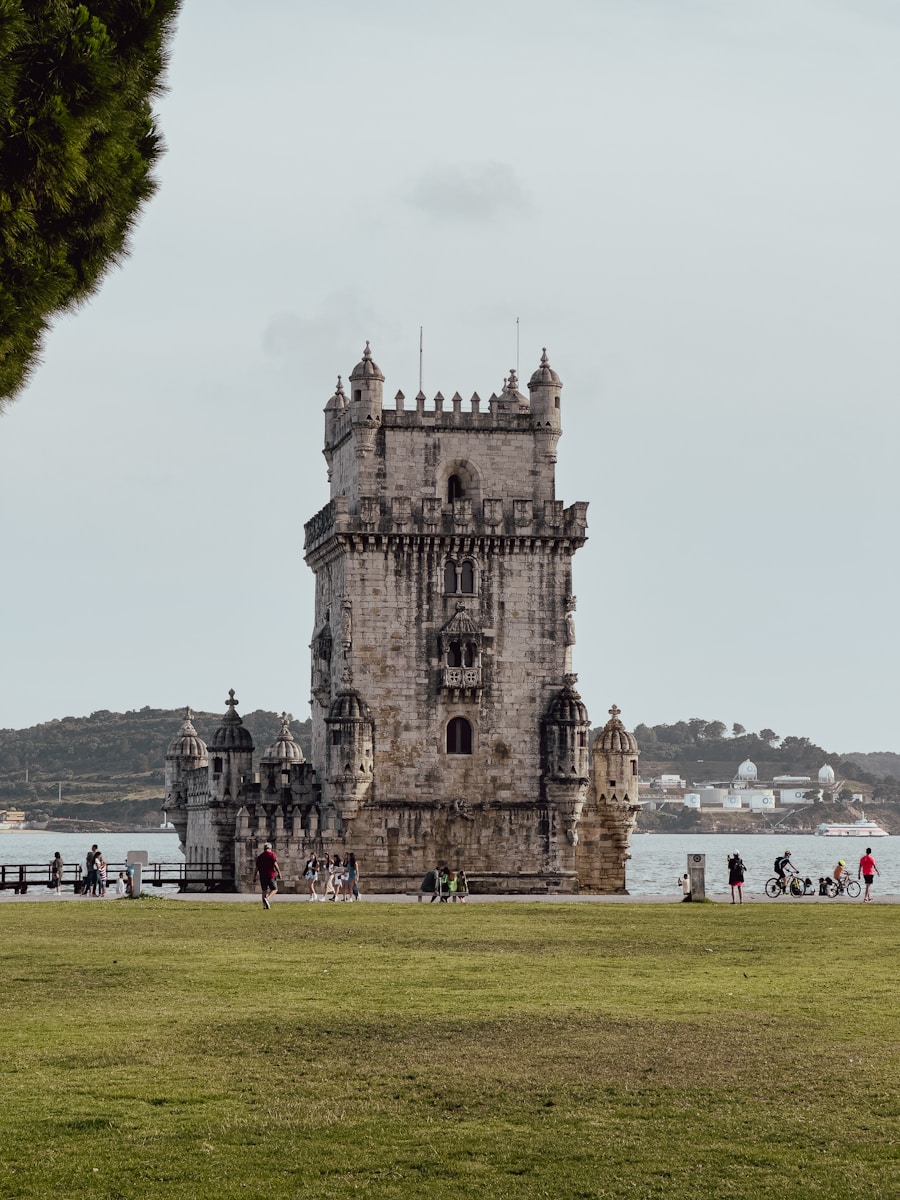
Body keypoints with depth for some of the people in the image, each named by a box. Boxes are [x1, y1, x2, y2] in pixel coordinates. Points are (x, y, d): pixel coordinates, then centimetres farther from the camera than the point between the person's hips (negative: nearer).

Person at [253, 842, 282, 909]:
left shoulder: (259, 856, 14)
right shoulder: (272, 854, -1)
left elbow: (257, 868, 14)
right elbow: (275, 864, -12)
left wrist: (254, 877, 18)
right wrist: (279, 873, -8)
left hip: (262, 876, 5)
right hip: (271, 875, -5)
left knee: (264, 890, 7)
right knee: (274, 889, 4)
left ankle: (264, 906, 1)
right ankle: (267, 898, -21)